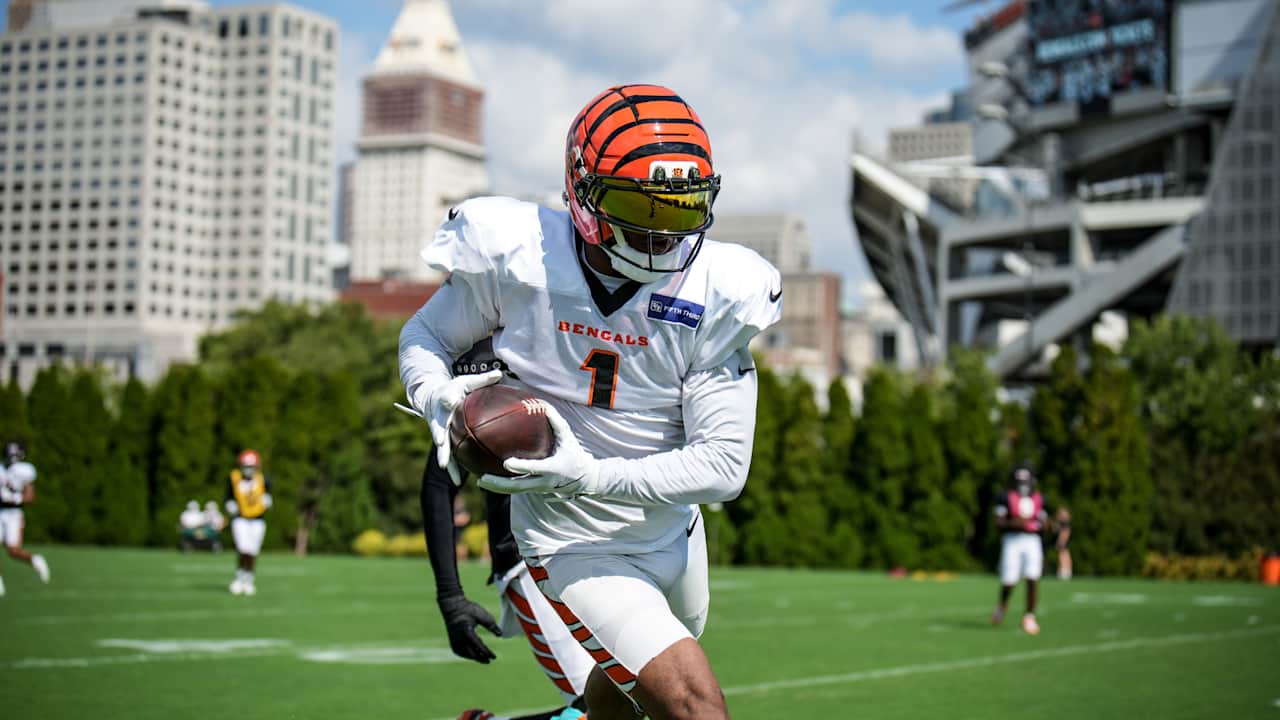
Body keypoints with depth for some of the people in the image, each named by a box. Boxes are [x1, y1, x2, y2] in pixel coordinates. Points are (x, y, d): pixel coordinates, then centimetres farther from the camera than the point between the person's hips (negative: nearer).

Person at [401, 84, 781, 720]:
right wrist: (436, 396, -23)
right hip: (577, 548, -4)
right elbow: (425, 335, 1)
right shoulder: (517, 258, -19)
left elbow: (724, 464, -19)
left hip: (674, 534, 4)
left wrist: (587, 475, -31)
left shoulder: (714, 295, -17)